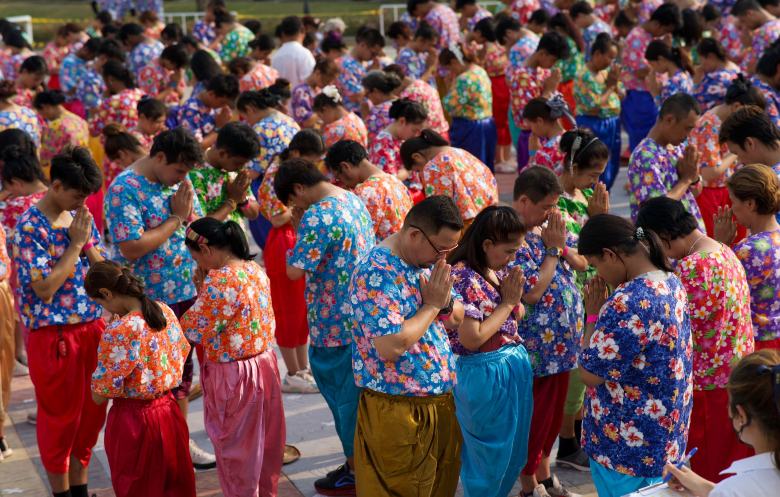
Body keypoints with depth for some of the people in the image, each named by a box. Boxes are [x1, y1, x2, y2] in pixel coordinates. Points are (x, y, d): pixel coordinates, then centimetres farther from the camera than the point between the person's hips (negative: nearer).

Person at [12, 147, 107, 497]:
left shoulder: (81, 217, 5)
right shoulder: (30, 227, -15)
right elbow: (44, 288, -20)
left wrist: (86, 242, -9)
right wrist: (74, 244, -17)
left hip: (92, 327, 6)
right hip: (54, 335, -6)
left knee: (92, 412, 14)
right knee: (60, 416, 7)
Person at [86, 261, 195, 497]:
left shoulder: (118, 332, -25)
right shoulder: (165, 311, -5)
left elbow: (99, 396, -16)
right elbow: (180, 356, 11)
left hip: (133, 419, -6)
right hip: (169, 413, 6)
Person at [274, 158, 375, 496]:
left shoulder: (317, 217, -22)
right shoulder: (354, 200, 6)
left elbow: (294, 271, -24)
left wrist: (297, 247, -6)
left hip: (335, 325, -9)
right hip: (362, 317, 9)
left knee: (344, 395, 4)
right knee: (360, 390, 18)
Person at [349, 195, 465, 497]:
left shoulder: (428, 261, 6)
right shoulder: (376, 272, -21)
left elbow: (458, 317, 14)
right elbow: (390, 346, -29)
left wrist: (445, 303, -9)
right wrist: (432, 305, -18)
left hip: (442, 401, 8)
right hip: (397, 412, -8)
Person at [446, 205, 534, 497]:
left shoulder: (500, 271, 5)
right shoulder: (463, 276, -20)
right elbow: (471, 339, -24)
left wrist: (515, 296, -4)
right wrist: (507, 302, -16)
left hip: (514, 367, 8)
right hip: (486, 375, -8)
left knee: (512, 451, 18)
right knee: (491, 456, 7)